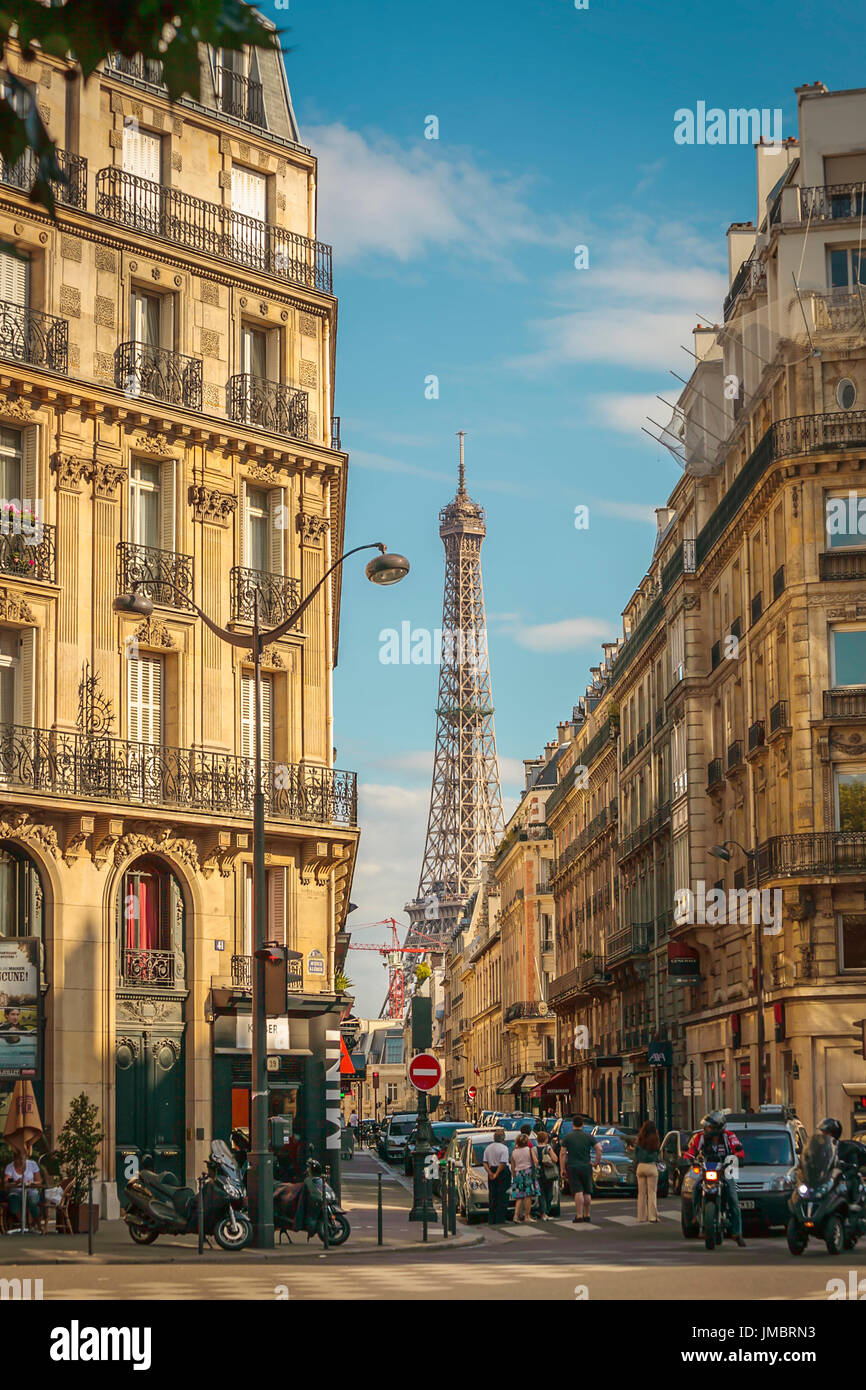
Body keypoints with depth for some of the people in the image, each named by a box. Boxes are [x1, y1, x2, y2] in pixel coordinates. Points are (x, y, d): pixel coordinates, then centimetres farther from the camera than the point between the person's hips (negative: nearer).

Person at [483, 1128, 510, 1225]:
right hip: (502, 1173, -6)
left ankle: (491, 1220, 9)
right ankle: (500, 1219, -5)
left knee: (492, 1196, 10)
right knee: (502, 1197, -2)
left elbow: (484, 1162, 5)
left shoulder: (488, 1148, 10)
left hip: (491, 1171, 6)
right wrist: (496, 1174, -14)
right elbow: (502, 1163, -17)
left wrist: (490, 1172, -3)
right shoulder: (503, 1148, -10)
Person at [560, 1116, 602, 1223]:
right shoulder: (588, 1136, 3)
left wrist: (563, 1169, -1)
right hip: (586, 1166, 2)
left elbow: (562, 1154, -4)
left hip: (572, 1167, -2)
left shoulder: (567, 1137, -2)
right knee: (587, 1193, 10)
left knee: (578, 1192, -7)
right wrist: (595, 1162, 3)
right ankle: (586, 1215, 15)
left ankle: (579, 1215, -14)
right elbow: (599, 1149, -6)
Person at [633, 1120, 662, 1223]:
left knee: (641, 1193, 8)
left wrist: (635, 1168, 12)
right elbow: (657, 1153, 3)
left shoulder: (639, 1141, -1)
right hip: (652, 1167, -2)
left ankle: (642, 1216, 9)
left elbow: (636, 1155, 3)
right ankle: (652, 1216, -4)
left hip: (640, 1167, 2)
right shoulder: (655, 1140, -6)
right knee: (652, 1192, 0)